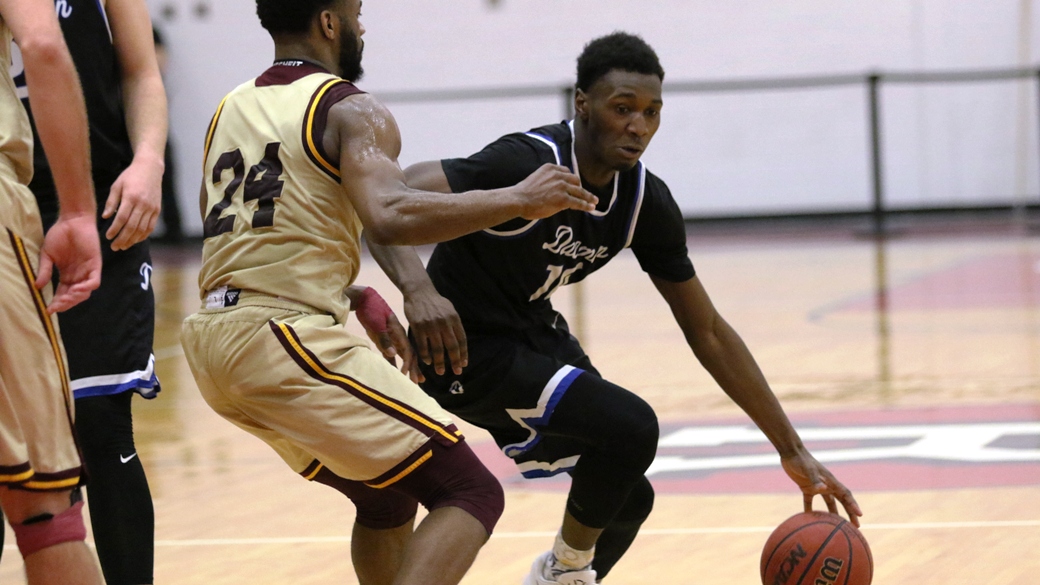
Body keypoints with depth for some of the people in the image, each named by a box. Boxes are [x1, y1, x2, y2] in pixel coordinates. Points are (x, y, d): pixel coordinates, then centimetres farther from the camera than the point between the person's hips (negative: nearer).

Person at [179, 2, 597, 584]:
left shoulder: (229, 111, 19)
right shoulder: (350, 110, -6)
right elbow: (390, 218, -24)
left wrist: (355, 297, 27)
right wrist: (518, 199, -15)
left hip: (212, 342, 9)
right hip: (287, 339, -9)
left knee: (388, 494, 26)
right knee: (471, 493, -6)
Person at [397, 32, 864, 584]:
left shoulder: (645, 201, -5)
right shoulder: (527, 164, -28)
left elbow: (707, 333, 2)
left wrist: (793, 453, 0)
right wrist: (418, 290, -56)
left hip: (534, 332, 8)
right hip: (466, 351, -8)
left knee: (627, 498, 13)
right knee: (630, 426, -23)